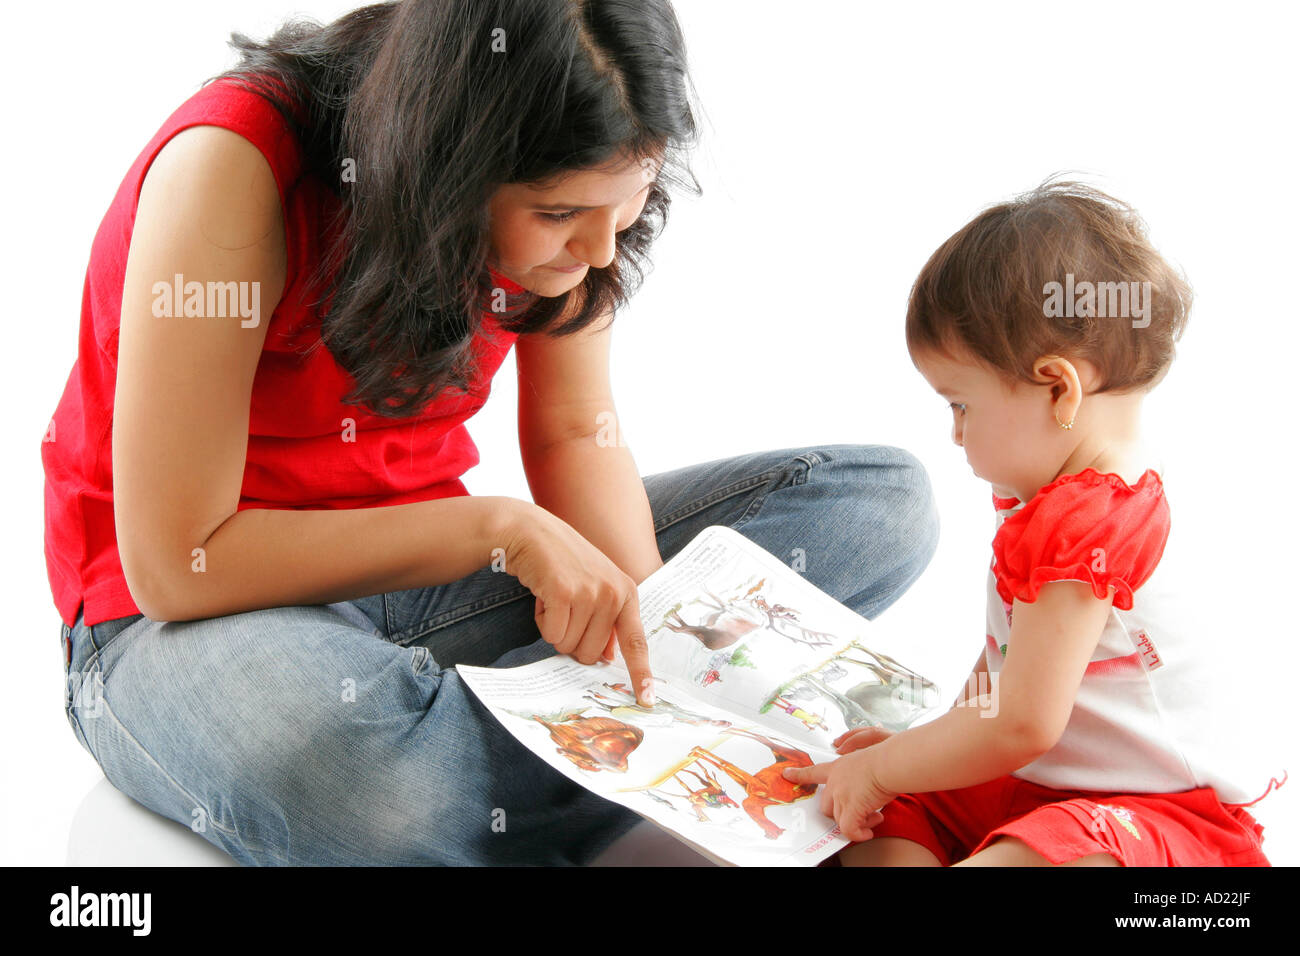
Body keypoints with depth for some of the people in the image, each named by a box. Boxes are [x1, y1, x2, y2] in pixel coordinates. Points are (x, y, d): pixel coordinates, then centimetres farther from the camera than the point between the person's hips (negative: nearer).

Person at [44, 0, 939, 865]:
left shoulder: (559, 186, -8)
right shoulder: (233, 168, -25)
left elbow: (577, 432, 0)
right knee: (353, 759, -45)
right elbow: (177, 563, -23)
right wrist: (497, 526, -27)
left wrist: (633, 607, -19)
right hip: (185, 611, -6)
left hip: (423, 573, 6)